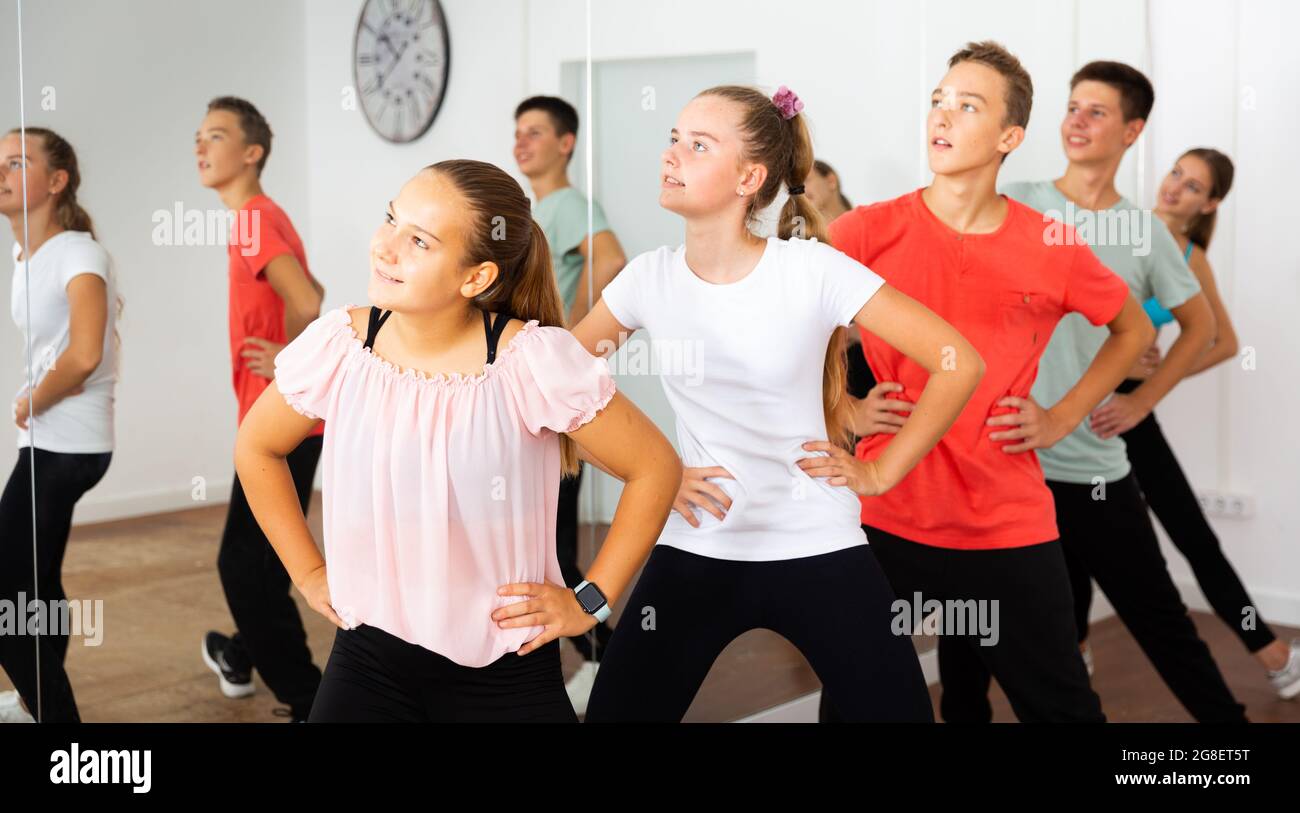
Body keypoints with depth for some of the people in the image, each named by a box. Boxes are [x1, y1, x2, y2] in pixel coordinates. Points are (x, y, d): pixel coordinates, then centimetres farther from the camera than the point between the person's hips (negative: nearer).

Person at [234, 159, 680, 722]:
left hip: (506, 674, -2)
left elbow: (655, 468, -9)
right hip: (366, 659, 3)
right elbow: (256, 448, 10)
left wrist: (590, 601, -7)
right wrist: (308, 573, 7)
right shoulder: (337, 346, -9)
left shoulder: (533, 361, -20)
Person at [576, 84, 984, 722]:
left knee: (898, 710, 1)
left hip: (818, 549, -2)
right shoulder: (648, 276, -3)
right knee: (615, 710, 2)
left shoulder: (813, 268, -13)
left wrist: (880, 474, -8)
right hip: (693, 551, 3)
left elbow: (958, 364, -11)